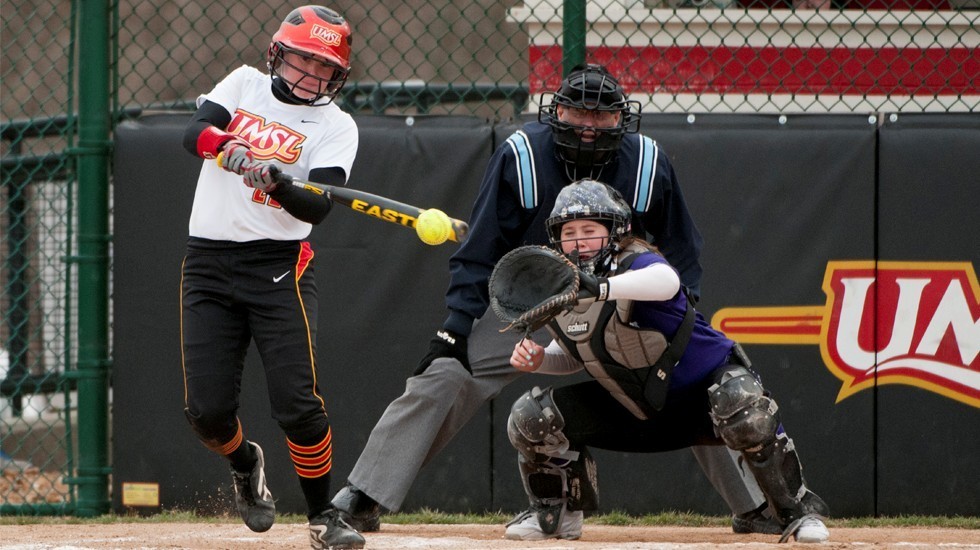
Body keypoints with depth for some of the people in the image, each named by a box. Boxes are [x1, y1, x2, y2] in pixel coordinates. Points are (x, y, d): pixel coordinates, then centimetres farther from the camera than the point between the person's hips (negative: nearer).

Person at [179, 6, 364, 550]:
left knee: (298, 404, -13)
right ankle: (245, 465, 30)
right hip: (208, 262, 2)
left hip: (278, 267, -2)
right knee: (207, 409, -3)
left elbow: (319, 208, -13)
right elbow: (194, 131, -7)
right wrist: (229, 146, -29)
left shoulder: (336, 126, 1)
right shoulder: (245, 84, 10)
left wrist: (277, 186, -33)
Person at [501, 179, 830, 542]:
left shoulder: (636, 264, -27)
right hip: (635, 409, 6)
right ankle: (554, 514, 18)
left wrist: (600, 288, -70)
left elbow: (667, 282, -55)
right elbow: (573, 356, 11)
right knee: (530, 417, -5)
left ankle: (796, 512, -22)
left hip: (705, 384, -6)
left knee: (742, 405, -40)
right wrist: (537, 360, -12)